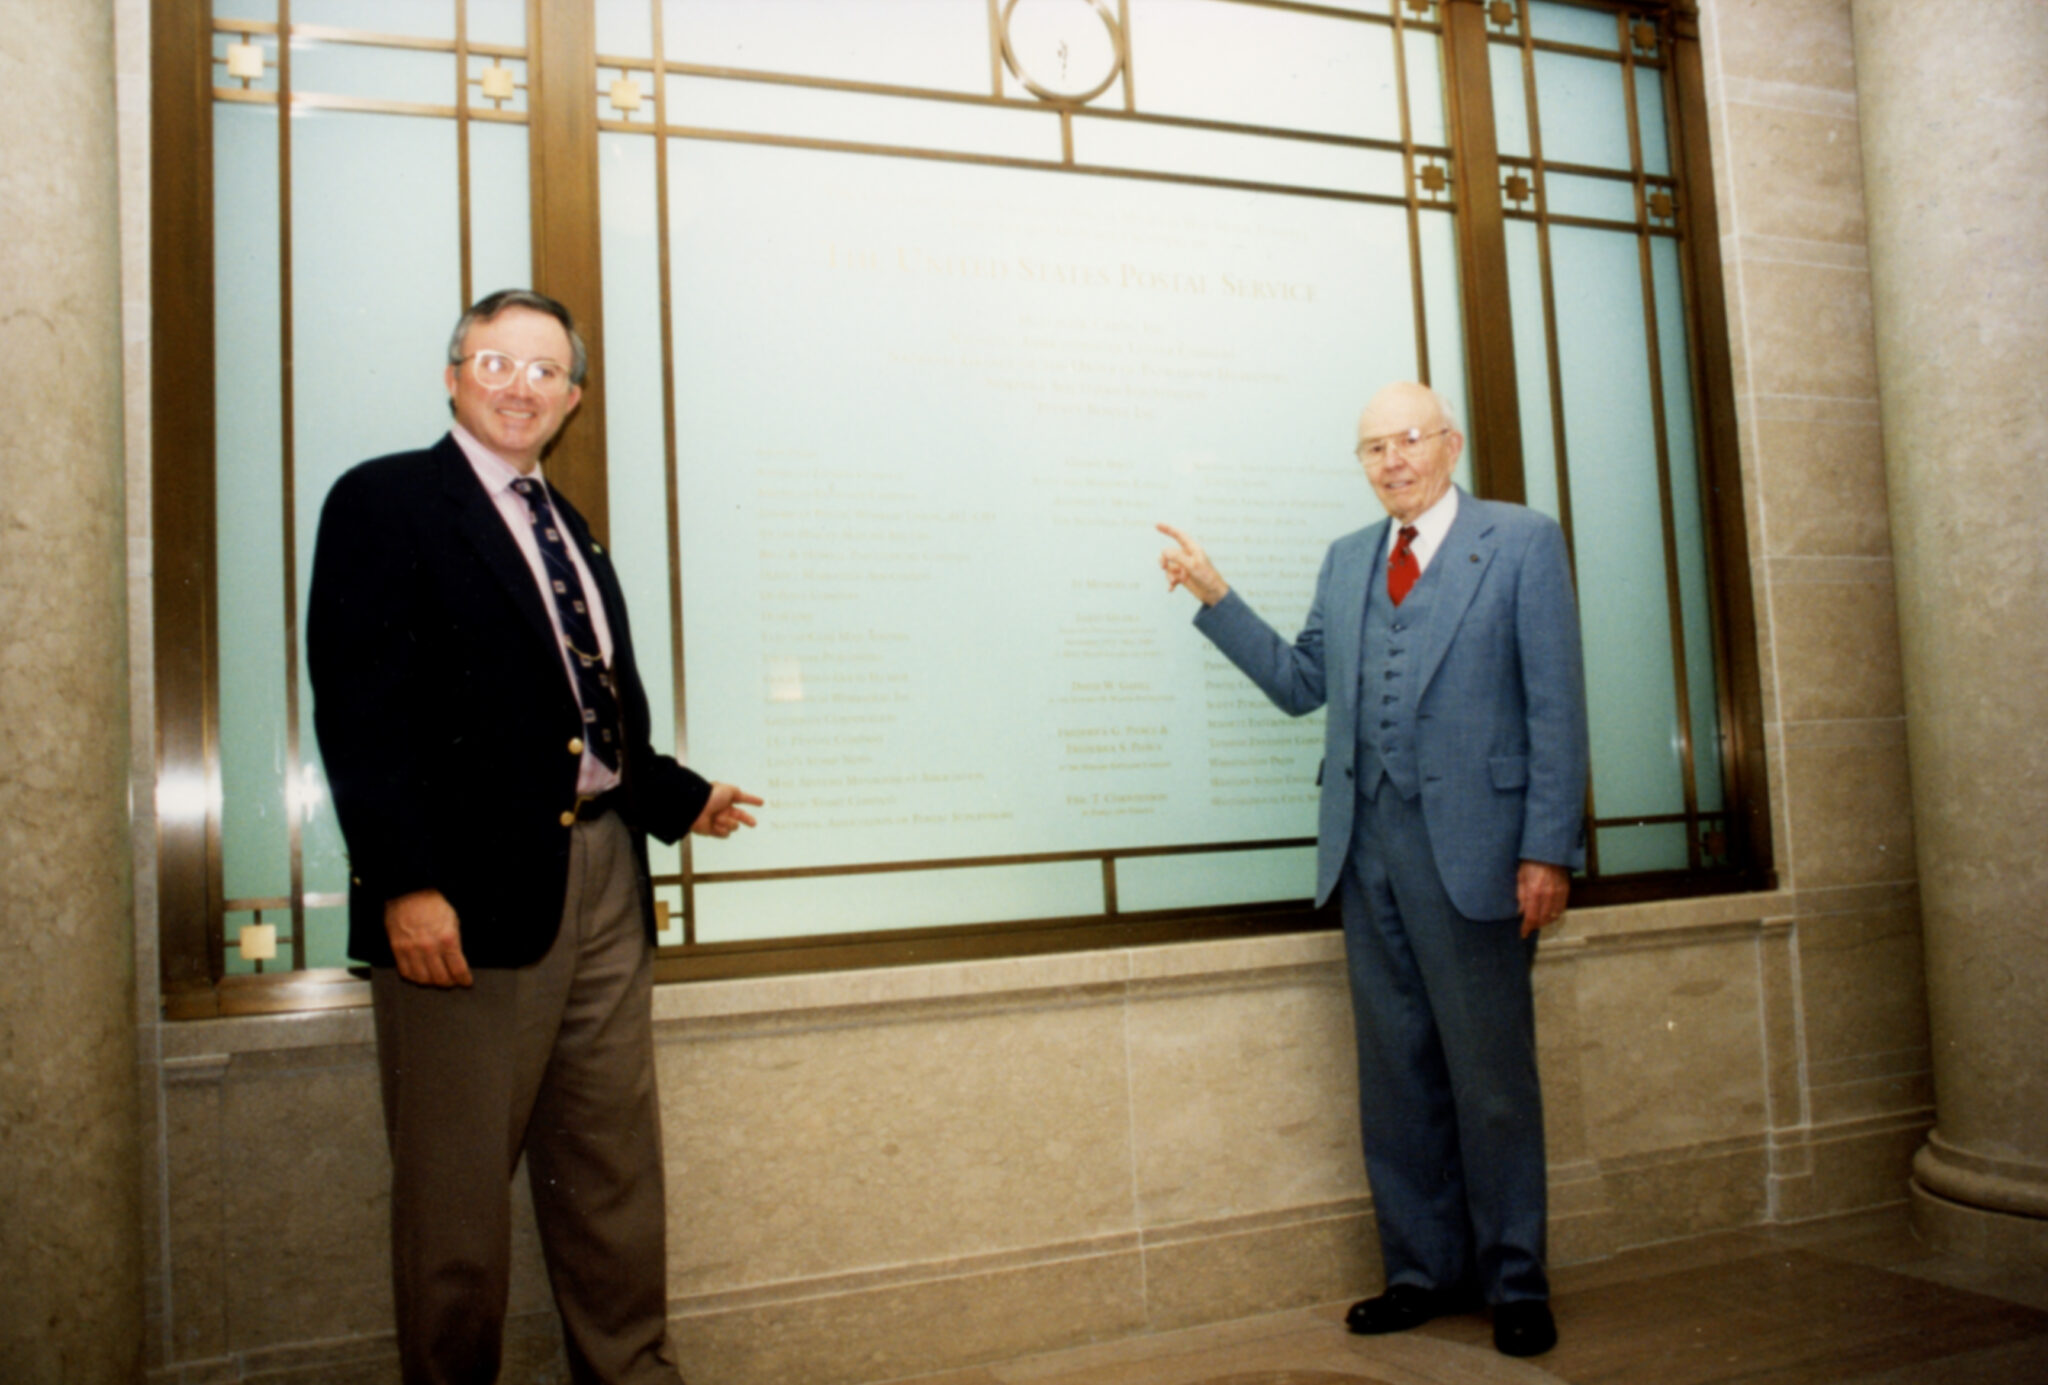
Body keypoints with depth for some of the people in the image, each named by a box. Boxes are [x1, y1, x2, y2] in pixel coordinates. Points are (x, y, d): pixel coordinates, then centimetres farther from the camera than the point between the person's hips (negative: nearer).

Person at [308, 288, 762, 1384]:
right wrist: (403, 882, -20)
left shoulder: (571, 531, 19)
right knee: (457, 1189, 5)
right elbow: (358, 709, -12)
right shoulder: (385, 502, -2)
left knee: (615, 1176, 15)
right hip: (470, 892, -7)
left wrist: (683, 799, 10)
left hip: (605, 881, 7)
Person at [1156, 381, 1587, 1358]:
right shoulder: (1347, 560, 16)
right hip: (1368, 847, 5)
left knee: (1492, 1073, 4)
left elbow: (1556, 704, -5)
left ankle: (1514, 1284, 20)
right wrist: (1215, 598, 3)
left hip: (1471, 843, -5)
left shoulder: (1523, 542, 1)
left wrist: (1548, 849, -12)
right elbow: (1300, 683, 13)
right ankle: (1422, 1271, 25)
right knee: (1395, 1072, 11)